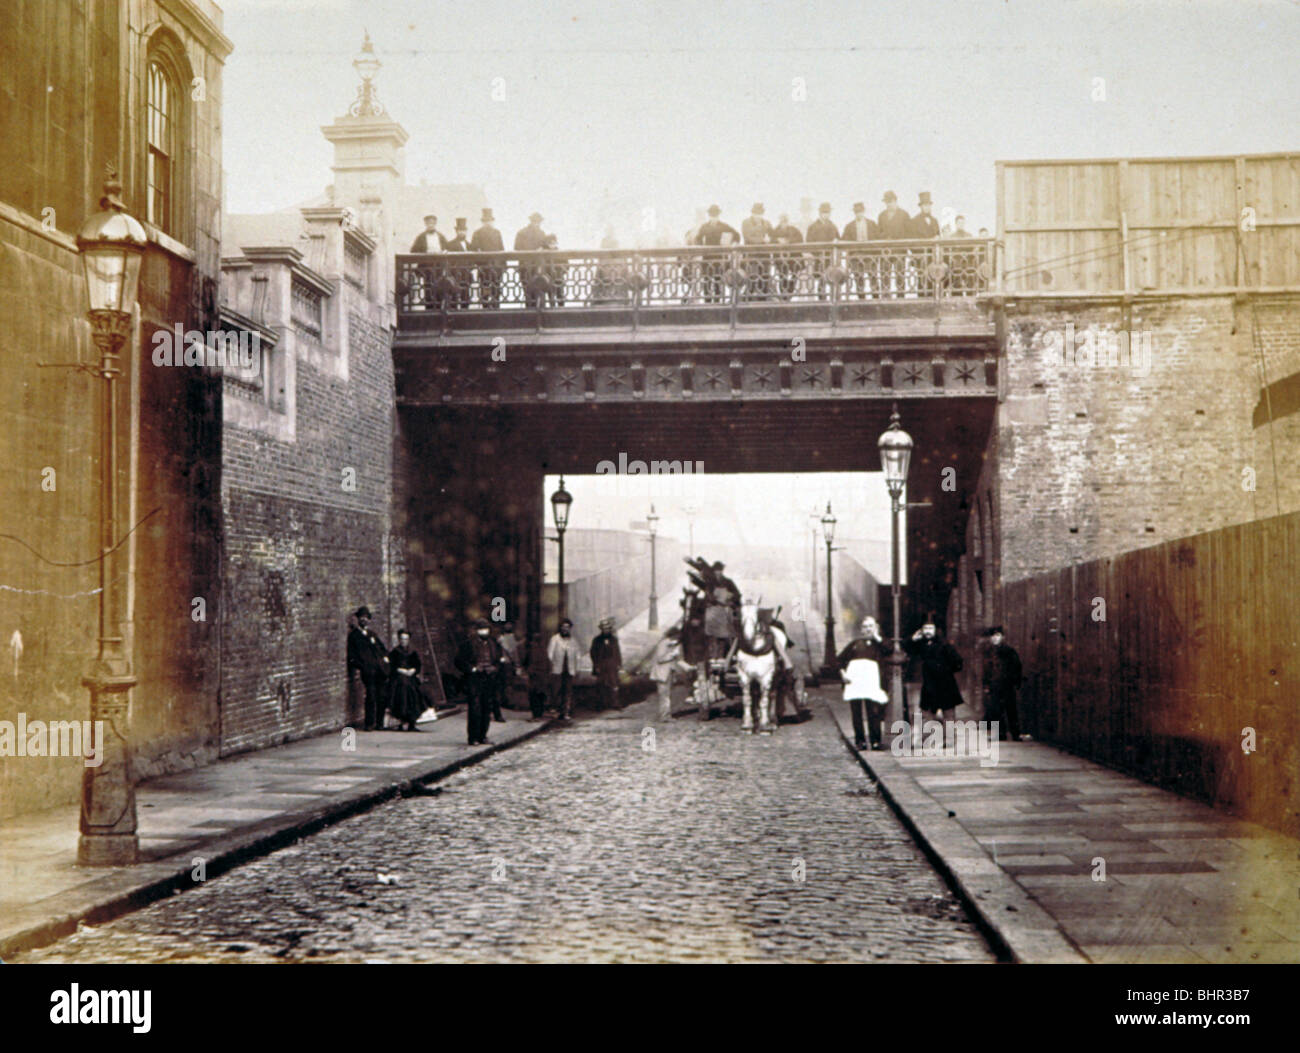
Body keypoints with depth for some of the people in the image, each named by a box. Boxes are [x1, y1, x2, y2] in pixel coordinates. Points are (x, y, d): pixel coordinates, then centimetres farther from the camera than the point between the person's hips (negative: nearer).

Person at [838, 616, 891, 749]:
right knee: (855, 711, 0)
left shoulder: (878, 643, 16)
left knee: (873, 711, -8)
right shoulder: (855, 643, 21)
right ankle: (860, 740, 6)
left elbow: (887, 652, -7)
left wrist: (877, 637, 2)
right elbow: (840, 658, 20)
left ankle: (875, 741, -2)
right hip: (854, 678, 2)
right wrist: (842, 672, 4)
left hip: (871, 677, -2)